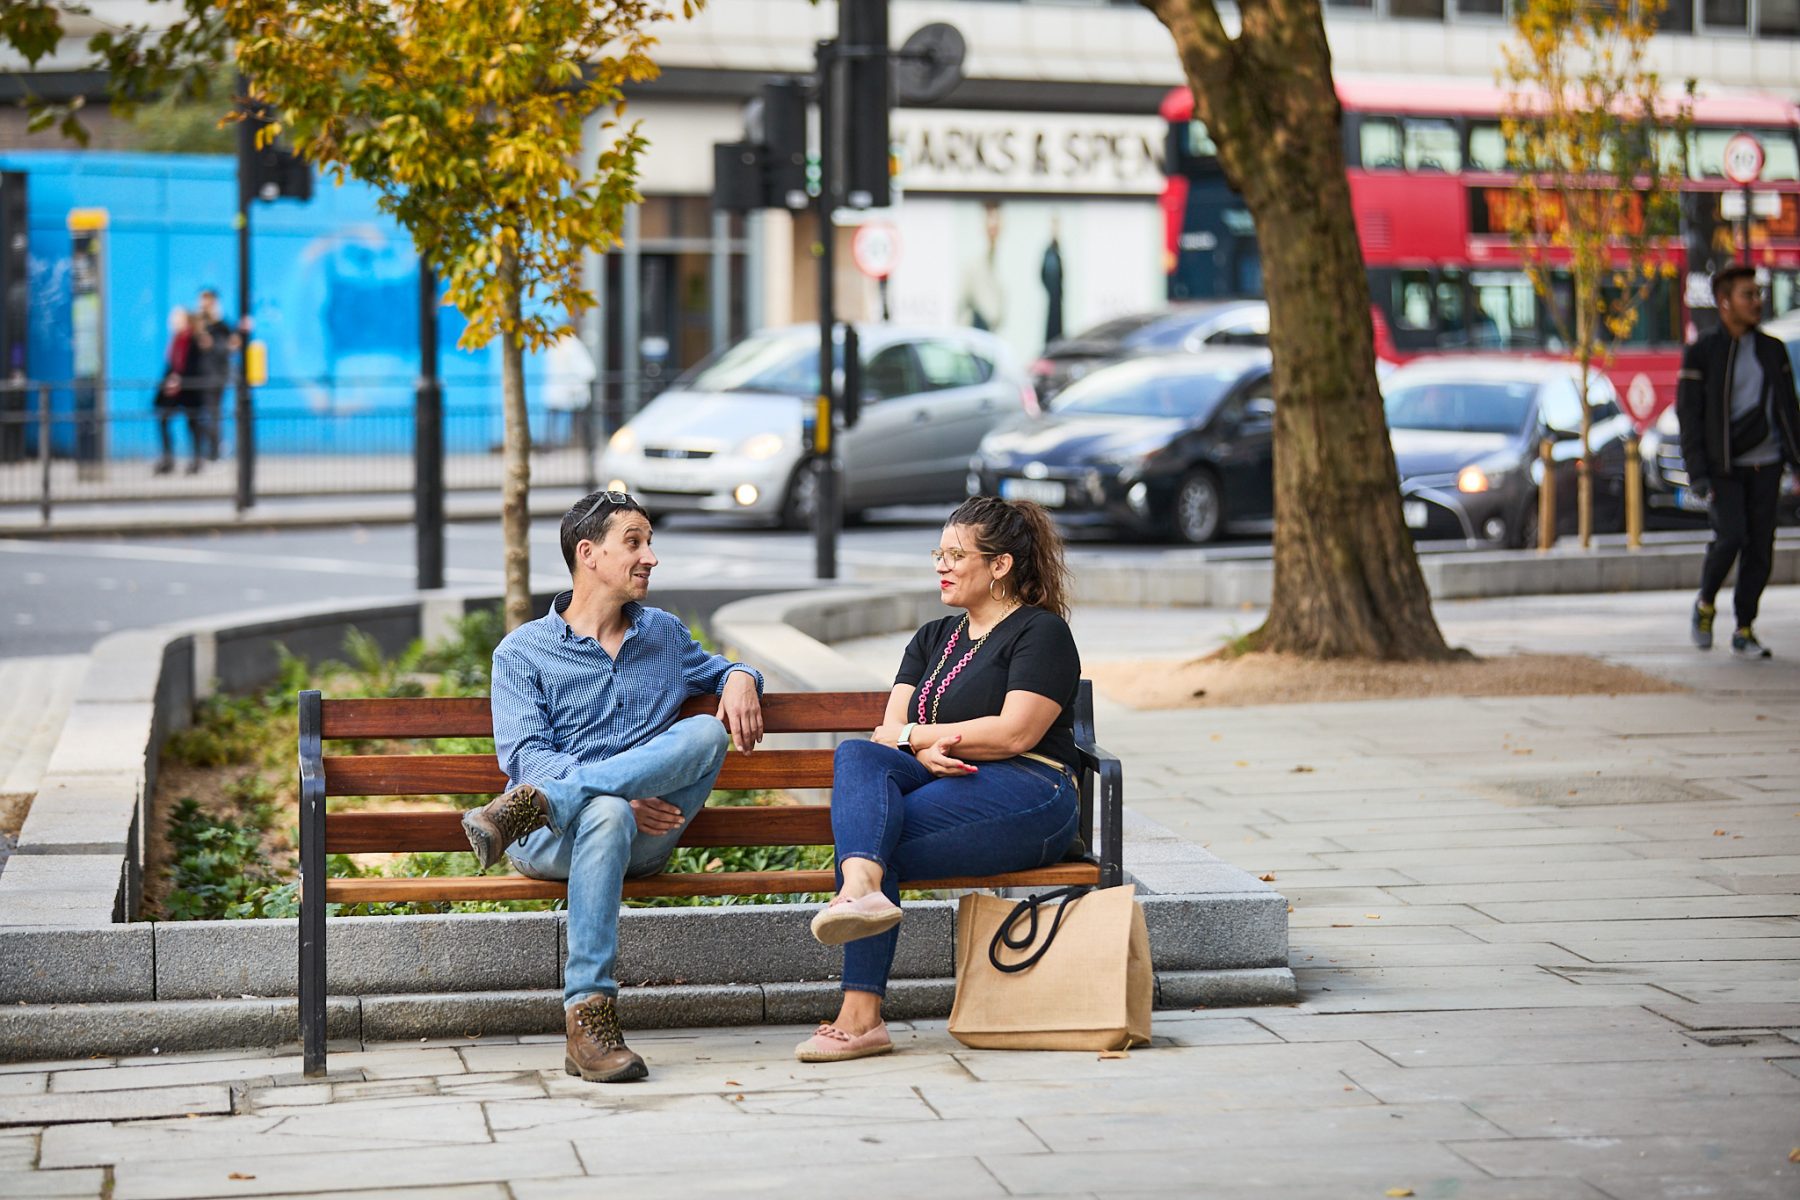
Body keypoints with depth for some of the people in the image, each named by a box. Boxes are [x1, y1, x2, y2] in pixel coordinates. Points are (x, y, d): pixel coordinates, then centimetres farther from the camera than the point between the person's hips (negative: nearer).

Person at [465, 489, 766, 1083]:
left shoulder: (664, 634, 21)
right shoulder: (523, 651, 7)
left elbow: (715, 668, 40)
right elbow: (524, 755, -4)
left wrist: (740, 678, 11)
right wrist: (624, 799, -20)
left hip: (645, 838, 3)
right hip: (551, 840, -3)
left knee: (708, 733, -25)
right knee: (607, 815, -41)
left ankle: (528, 806, -33)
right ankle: (588, 1021, -45)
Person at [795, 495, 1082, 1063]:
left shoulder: (1042, 632, 5)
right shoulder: (932, 640, 27)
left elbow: (1014, 734, -10)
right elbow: (888, 733, 14)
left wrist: (914, 734, -2)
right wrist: (924, 753, -11)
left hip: (1026, 796, -6)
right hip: (942, 786, 6)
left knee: (869, 833, -28)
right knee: (856, 757, -25)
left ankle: (860, 1014, -34)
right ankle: (863, 889, -53)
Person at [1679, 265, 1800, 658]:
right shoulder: (1701, 353, -3)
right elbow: (1688, 415, -5)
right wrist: (1697, 474, -12)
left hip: (1765, 464, 4)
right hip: (1723, 467, -4)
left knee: (1760, 547, 0)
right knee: (1731, 536, -19)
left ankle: (1744, 630, 9)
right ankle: (1705, 604, 6)